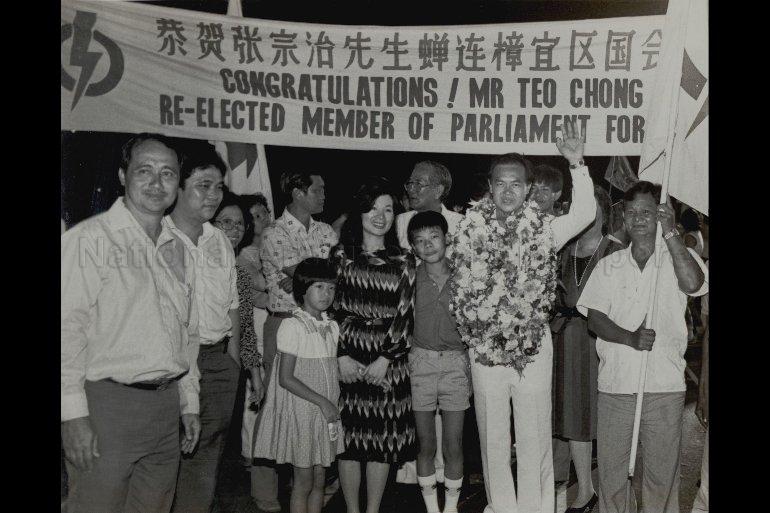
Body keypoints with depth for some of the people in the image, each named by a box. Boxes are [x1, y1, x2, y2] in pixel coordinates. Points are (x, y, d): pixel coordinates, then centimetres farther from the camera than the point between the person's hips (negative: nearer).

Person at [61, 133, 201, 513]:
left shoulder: (175, 248, 14)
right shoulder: (89, 239, -8)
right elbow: (67, 329, -13)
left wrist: (189, 403, 16)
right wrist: (73, 415, -16)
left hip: (166, 406, 7)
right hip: (106, 403, -6)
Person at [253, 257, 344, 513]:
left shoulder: (331, 327, 7)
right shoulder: (293, 326, -13)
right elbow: (286, 378, -17)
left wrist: (334, 404, 0)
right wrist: (321, 401, -18)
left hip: (327, 412, 6)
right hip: (301, 411, -6)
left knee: (319, 480, 13)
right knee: (304, 481, 3)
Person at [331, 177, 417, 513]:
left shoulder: (403, 262, 7)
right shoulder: (341, 256, 5)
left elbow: (406, 315, 1)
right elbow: (330, 308, 1)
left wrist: (385, 359, -9)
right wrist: (342, 356, -10)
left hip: (389, 362, 1)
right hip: (348, 360, -1)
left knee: (384, 440, 5)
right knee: (350, 438, 3)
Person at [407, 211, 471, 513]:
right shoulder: (411, 279, -2)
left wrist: (472, 372, 5)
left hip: (456, 363, 0)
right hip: (420, 362, 0)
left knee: (453, 445, 4)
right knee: (426, 445, 7)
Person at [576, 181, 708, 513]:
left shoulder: (677, 258, 5)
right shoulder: (609, 265, 9)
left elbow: (694, 283, -18)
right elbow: (594, 318, 1)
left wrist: (669, 233, -19)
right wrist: (630, 338, -16)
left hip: (665, 385, -1)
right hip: (615, 383, 2)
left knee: (662, 470, 8)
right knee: (610, 470, 9)